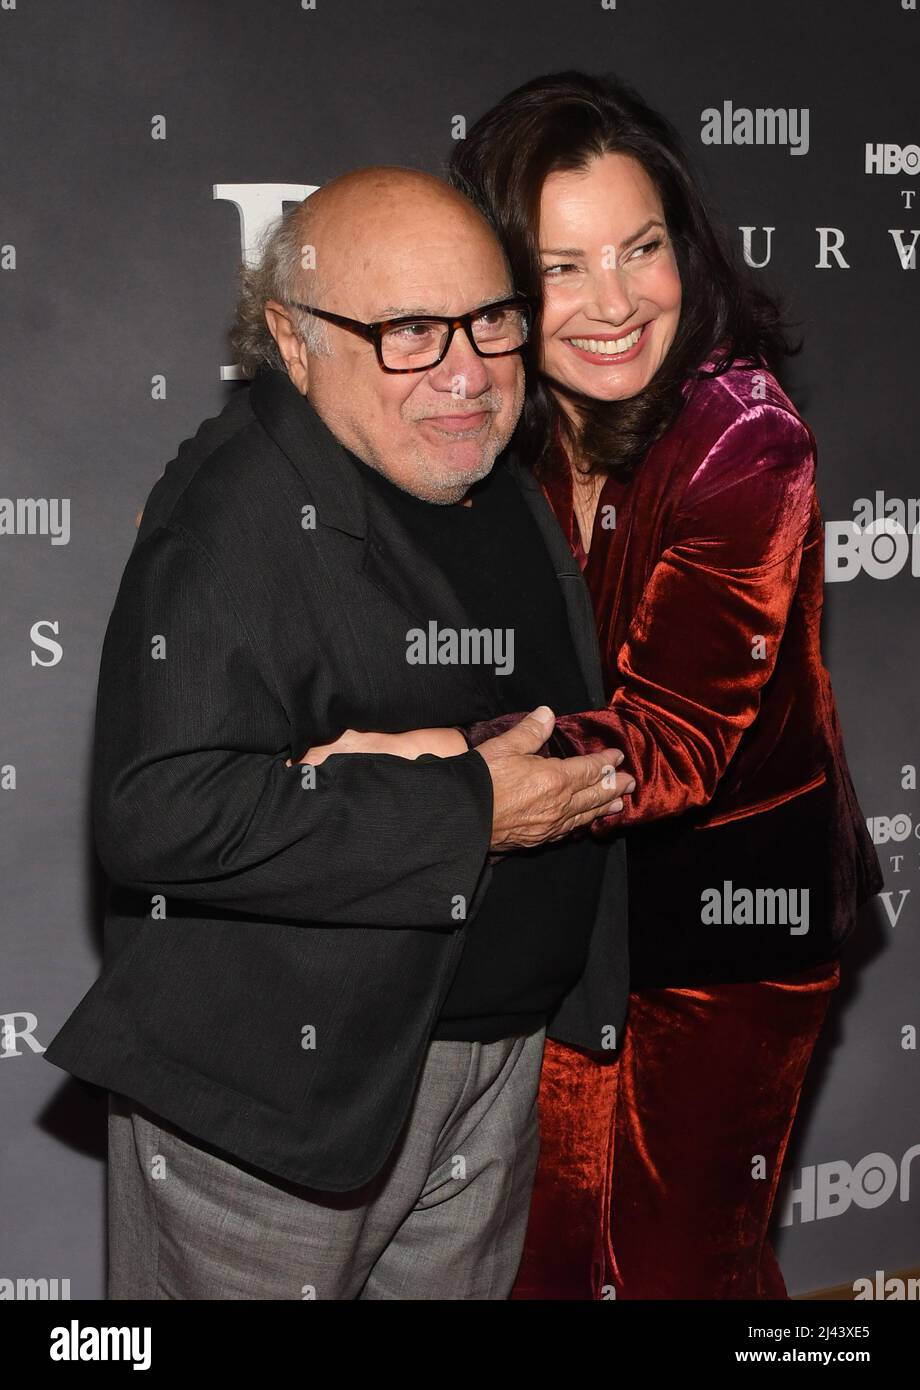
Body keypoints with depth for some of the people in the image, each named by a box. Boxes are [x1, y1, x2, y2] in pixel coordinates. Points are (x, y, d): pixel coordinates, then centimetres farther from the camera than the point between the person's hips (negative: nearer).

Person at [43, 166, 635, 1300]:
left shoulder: (505, 477, 5)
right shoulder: (237, 514, -23)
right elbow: (159, 813, -34)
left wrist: (601, 766, 1)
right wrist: (468, 813, -28)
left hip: (502, 1043, 8)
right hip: (285, 1077, -8)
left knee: (459, 1287, 22)